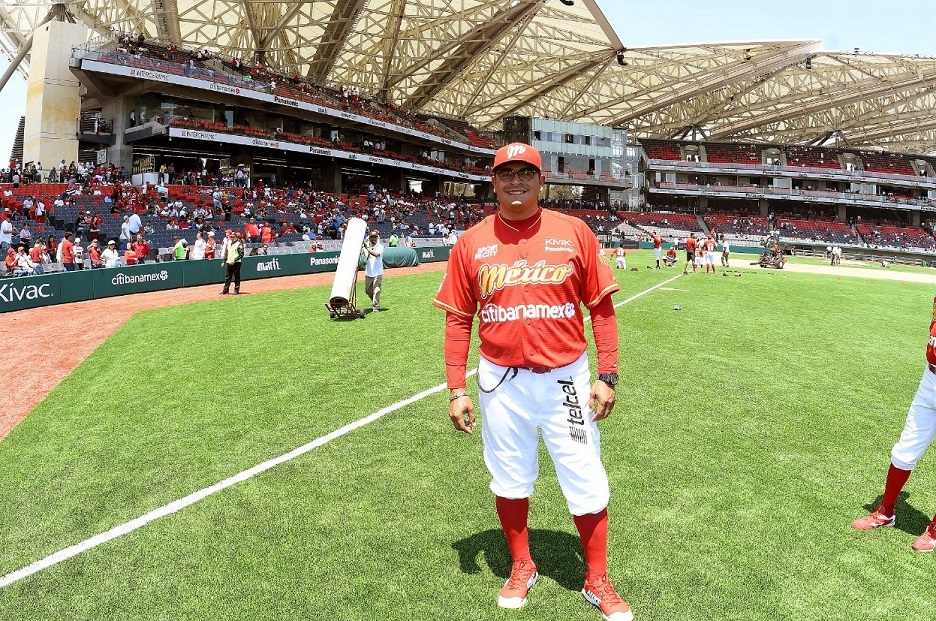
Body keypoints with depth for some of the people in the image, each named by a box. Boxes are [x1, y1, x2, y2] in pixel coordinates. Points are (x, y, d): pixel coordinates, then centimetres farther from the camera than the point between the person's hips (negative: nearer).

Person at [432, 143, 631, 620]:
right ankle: (521, 567, 41)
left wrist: (607, 376, -4)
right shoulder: (471, 243, -1)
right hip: (501, 383, 1)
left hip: (566, 379, -1)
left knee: (587, 486, 8)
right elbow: (458, 320, 2)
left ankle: (598, 581, 31)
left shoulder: (575, 233, -3)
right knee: (509, 481, 17)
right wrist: (456, 391, -1)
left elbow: (601, 308, 0)